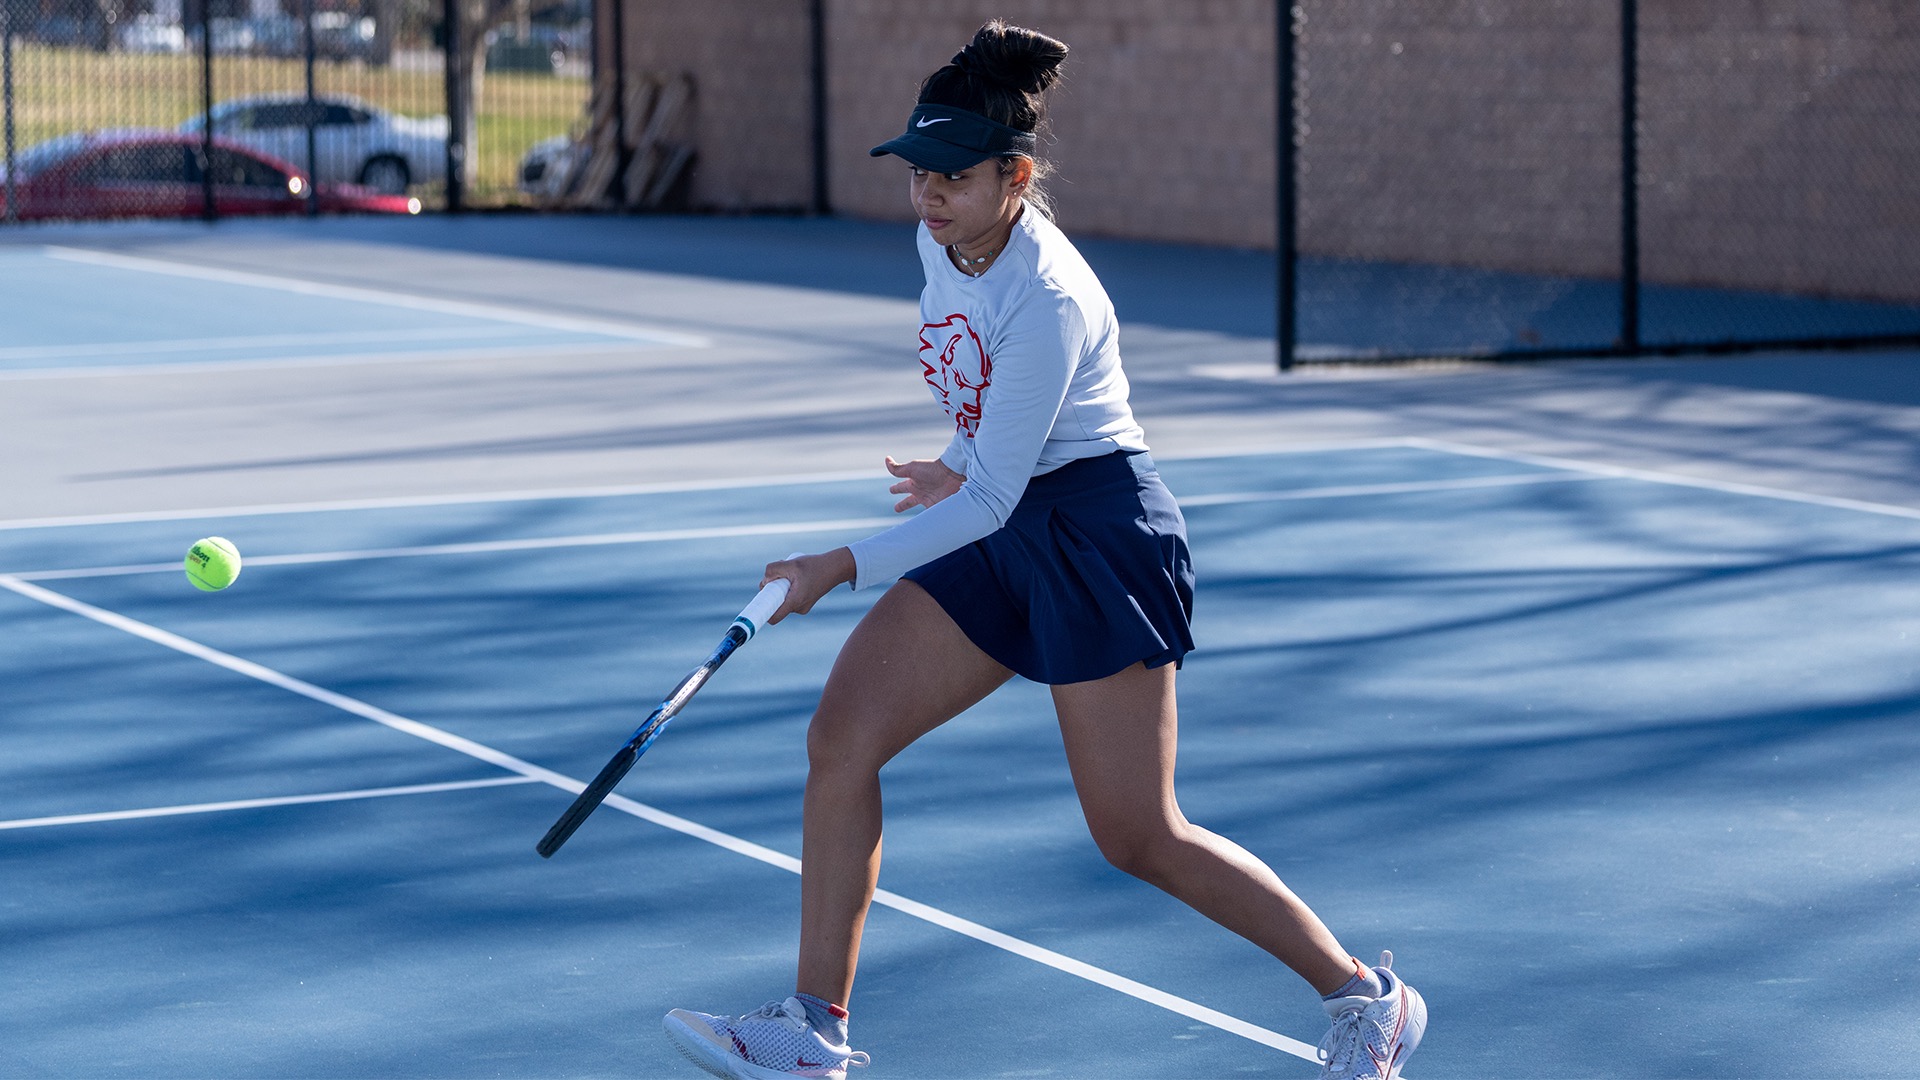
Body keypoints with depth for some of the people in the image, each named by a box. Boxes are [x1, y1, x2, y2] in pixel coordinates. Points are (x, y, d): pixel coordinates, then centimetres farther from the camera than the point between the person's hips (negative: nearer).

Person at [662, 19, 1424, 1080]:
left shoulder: (1045, 299, -25)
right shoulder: (941, 243, 0)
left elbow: (992, 502, -24)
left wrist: (845, 567, -23)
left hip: (1097, 533, -9)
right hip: (1001, 531, 9)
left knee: (1138, 840, -5)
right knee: (840, 737, -3)